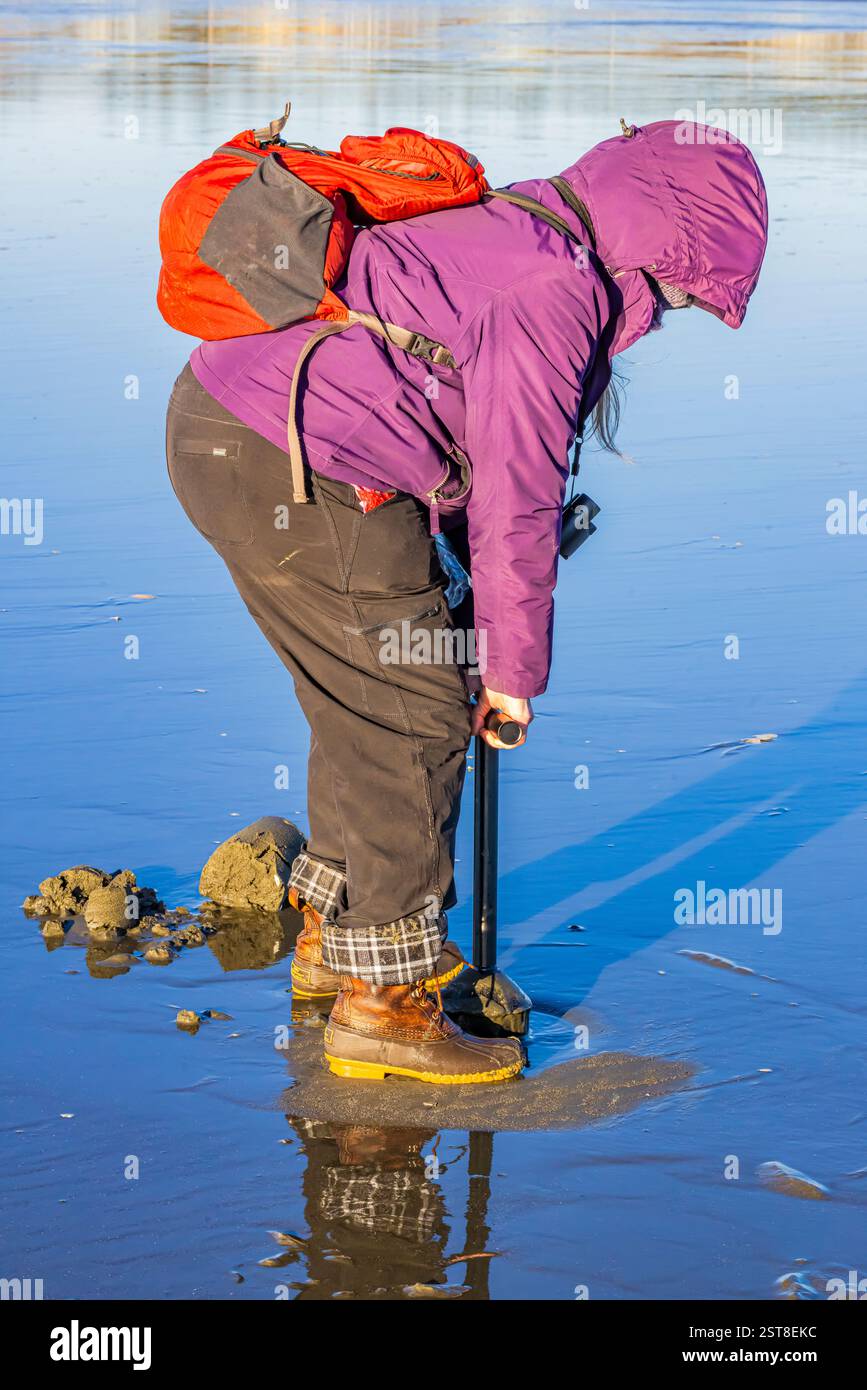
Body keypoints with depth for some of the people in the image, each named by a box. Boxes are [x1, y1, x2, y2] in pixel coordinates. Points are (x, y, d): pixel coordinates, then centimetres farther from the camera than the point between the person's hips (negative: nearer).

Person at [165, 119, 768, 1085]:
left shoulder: (514, 231, 15)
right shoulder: (557, 292, -16)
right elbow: (516, 496, -14)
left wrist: (482, 580, 32)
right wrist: (516, 666, -4)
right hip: (295, 473, -10)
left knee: (365, 693, 22)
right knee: (414, 713, -1)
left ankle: (331, 931, 35)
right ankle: (381, 1004, 4)